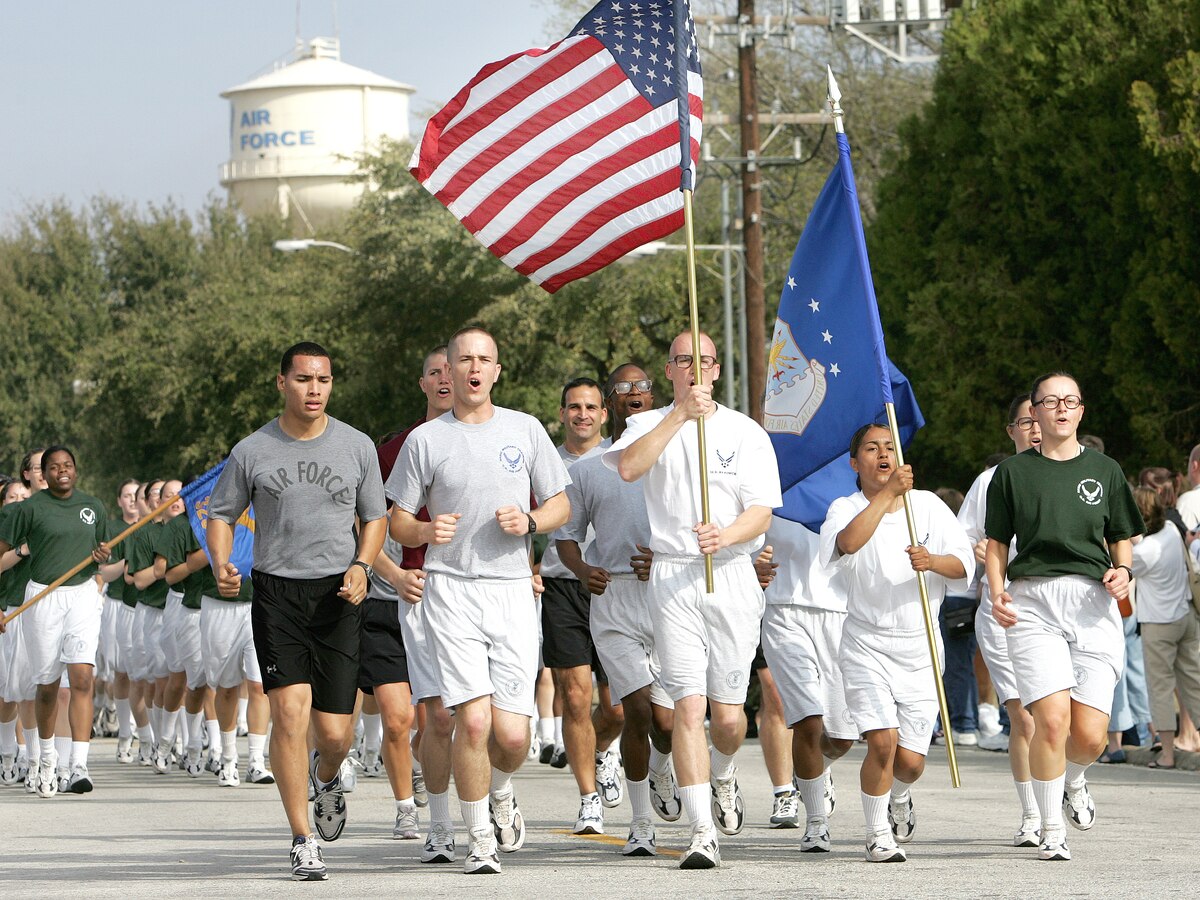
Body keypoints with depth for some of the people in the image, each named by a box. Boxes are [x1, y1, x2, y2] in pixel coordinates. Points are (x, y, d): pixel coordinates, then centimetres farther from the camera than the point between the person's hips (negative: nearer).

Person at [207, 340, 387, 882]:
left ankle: (326, 777, 36)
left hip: (337, 594, 1)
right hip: (276, 592, -1)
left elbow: (376, 518, 13)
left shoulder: (357, 447, 6)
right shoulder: (253, 451, 3)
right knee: (290, 711, -16)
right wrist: (221, 567, -8)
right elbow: (220, 515, 11)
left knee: (334, 731, -3)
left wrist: (361, 567, -5)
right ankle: (303, 843, -8)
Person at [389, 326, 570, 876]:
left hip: (512, 589, 2)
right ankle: (480, 840, 0)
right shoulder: (425, 440, 6)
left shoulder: (525, 430, 10)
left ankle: (500, 794, 30)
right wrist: (427, 531, -13)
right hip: (451, 589, -2)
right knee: (473, 719, -15)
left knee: (512, 733, -5)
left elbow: (560, 506, 15)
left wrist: (529, 522, -6)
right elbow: (398, 524, 9)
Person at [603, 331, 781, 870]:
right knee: (688, 705, -12)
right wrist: (681, 413, -20)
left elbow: (761, 515, 0)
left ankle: (723, 776, 37)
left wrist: (725, 536, -21)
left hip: (733, 576, 1)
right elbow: (629, 467, -16)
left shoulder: (745, 432, 8)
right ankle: (702, 833, -12)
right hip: (672, 577, -1)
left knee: (728, 714, 1)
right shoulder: (649, 425, 8)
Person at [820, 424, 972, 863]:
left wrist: (933, 561, -21)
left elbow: (963, 565, 1)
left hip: (920, 647, 2)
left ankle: (899, 798, 36)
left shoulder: (928, 505, 7)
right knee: (882, 740, -18)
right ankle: (878, 833, 1)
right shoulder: (847, 508, 0)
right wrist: (887, 493, -32)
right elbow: (849, 541, -25)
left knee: (910, 759, 0)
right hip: (867, 643, -2)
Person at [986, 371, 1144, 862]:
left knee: (1090, 735, -5)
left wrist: (1122, 570, -2)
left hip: (1093, 602, 2)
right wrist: (996, 592, -4)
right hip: (1033, 603, -1)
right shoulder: (1012, 472, 9)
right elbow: (997, 543, 13)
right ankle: (1051, 831, -2)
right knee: (1052, 719, -18)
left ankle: (1072, 780, 32)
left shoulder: (1104, 470, 13)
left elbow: (1122, 538, 19)